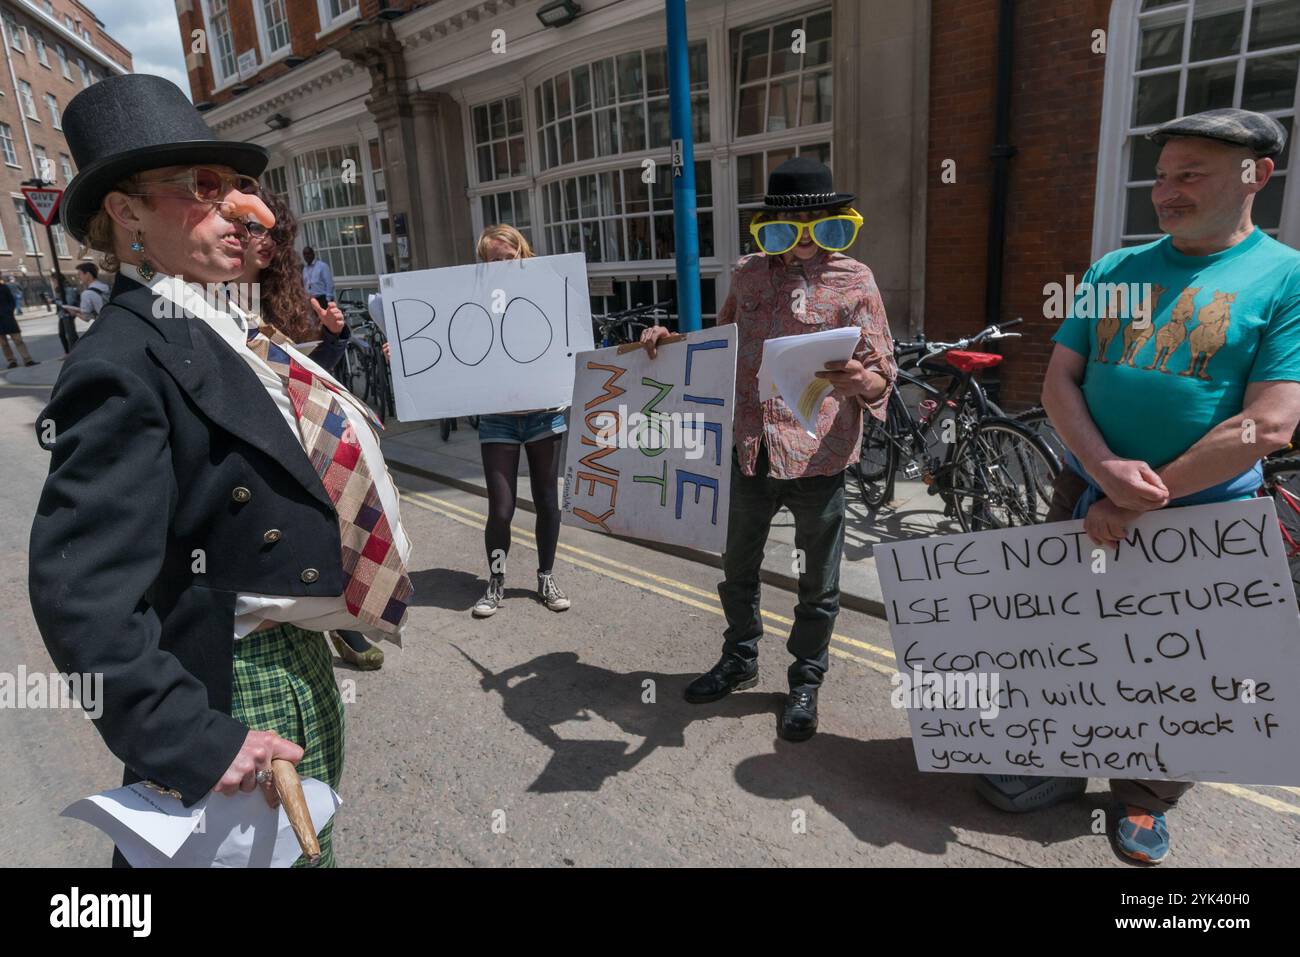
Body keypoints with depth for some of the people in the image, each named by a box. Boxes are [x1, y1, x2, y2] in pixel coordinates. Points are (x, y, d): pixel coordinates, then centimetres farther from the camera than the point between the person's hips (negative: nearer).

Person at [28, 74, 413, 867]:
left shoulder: (226, 332, 5)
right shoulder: (126, 363, -21)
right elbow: (82, 593, -26)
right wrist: (193, 741, -27)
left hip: (305, 668, 8)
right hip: (233, 697, -8)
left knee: (312, 846, 25)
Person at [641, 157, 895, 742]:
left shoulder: (853, 281, -4)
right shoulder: (749, 273, 8)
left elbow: (881, 375, -6)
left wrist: (857, 381, -28)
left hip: (816, 457, -4)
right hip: (750, 450, 4)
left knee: (817, 582, 11)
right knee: (738, 567, 19)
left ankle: (805, 682, 32)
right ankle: (740, 660, 41)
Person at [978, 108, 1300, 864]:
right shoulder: (1116, 269, 3)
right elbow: (1059, 383, 0)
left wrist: (1140, 503, -18)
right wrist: (1105, 473, -16)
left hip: (1204, 512, -3)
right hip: (1087, 494, 4)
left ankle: (1146, 797, 34)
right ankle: (1058, 764, 34)